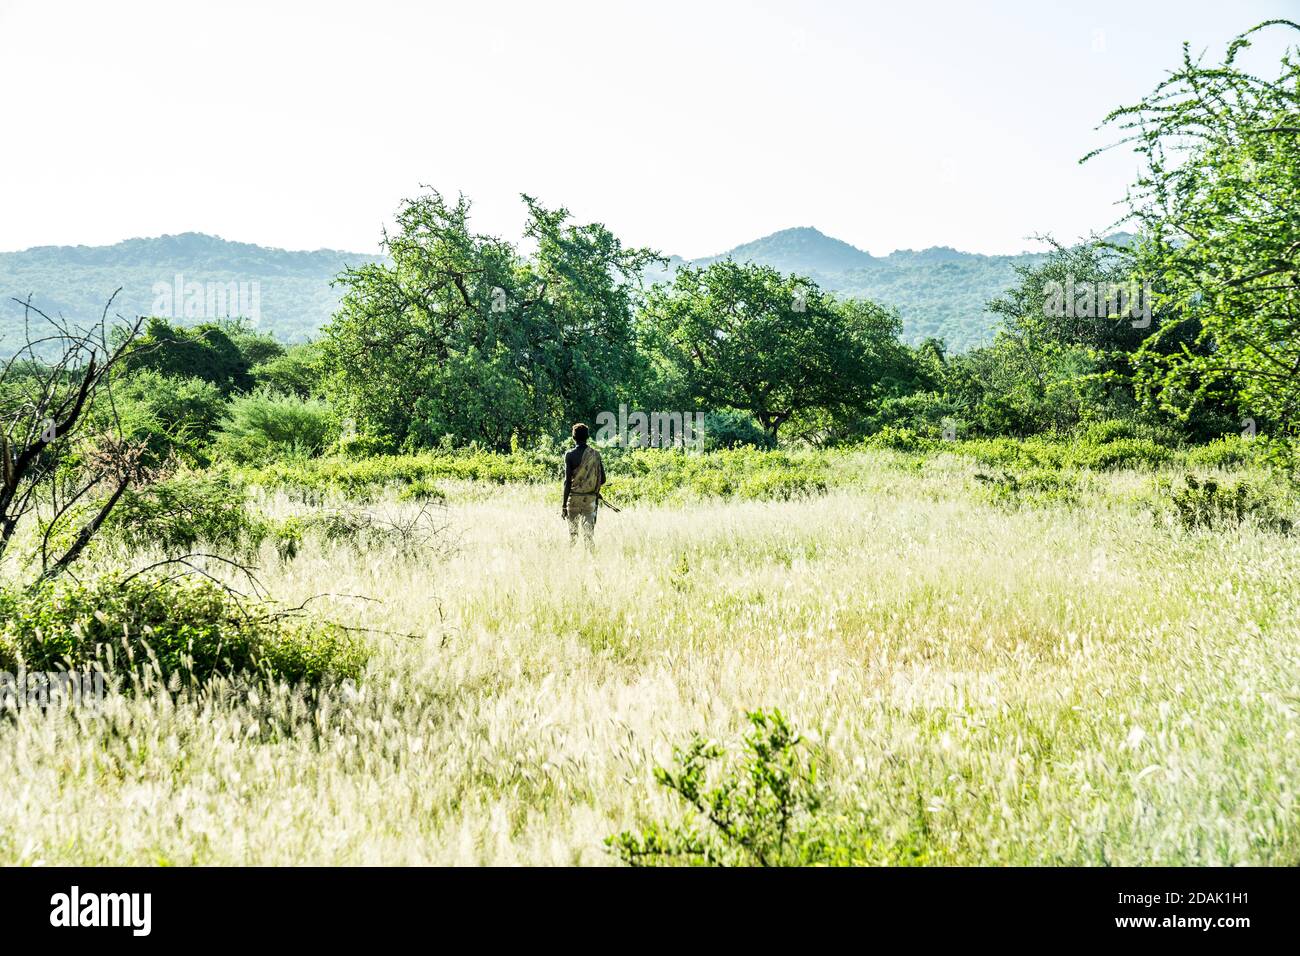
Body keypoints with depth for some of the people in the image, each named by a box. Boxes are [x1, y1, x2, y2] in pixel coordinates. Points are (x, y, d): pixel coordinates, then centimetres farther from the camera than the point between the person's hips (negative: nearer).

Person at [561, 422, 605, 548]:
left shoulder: (570, 455, -7)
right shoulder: (595, 454, 3)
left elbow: (567, 481, -11)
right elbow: (602, 479, 5)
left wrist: (564, 505, -8)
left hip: (574, 497, -2)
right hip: (591, 498, 2)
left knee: (572, 533, 6)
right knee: (589, 532, 3)